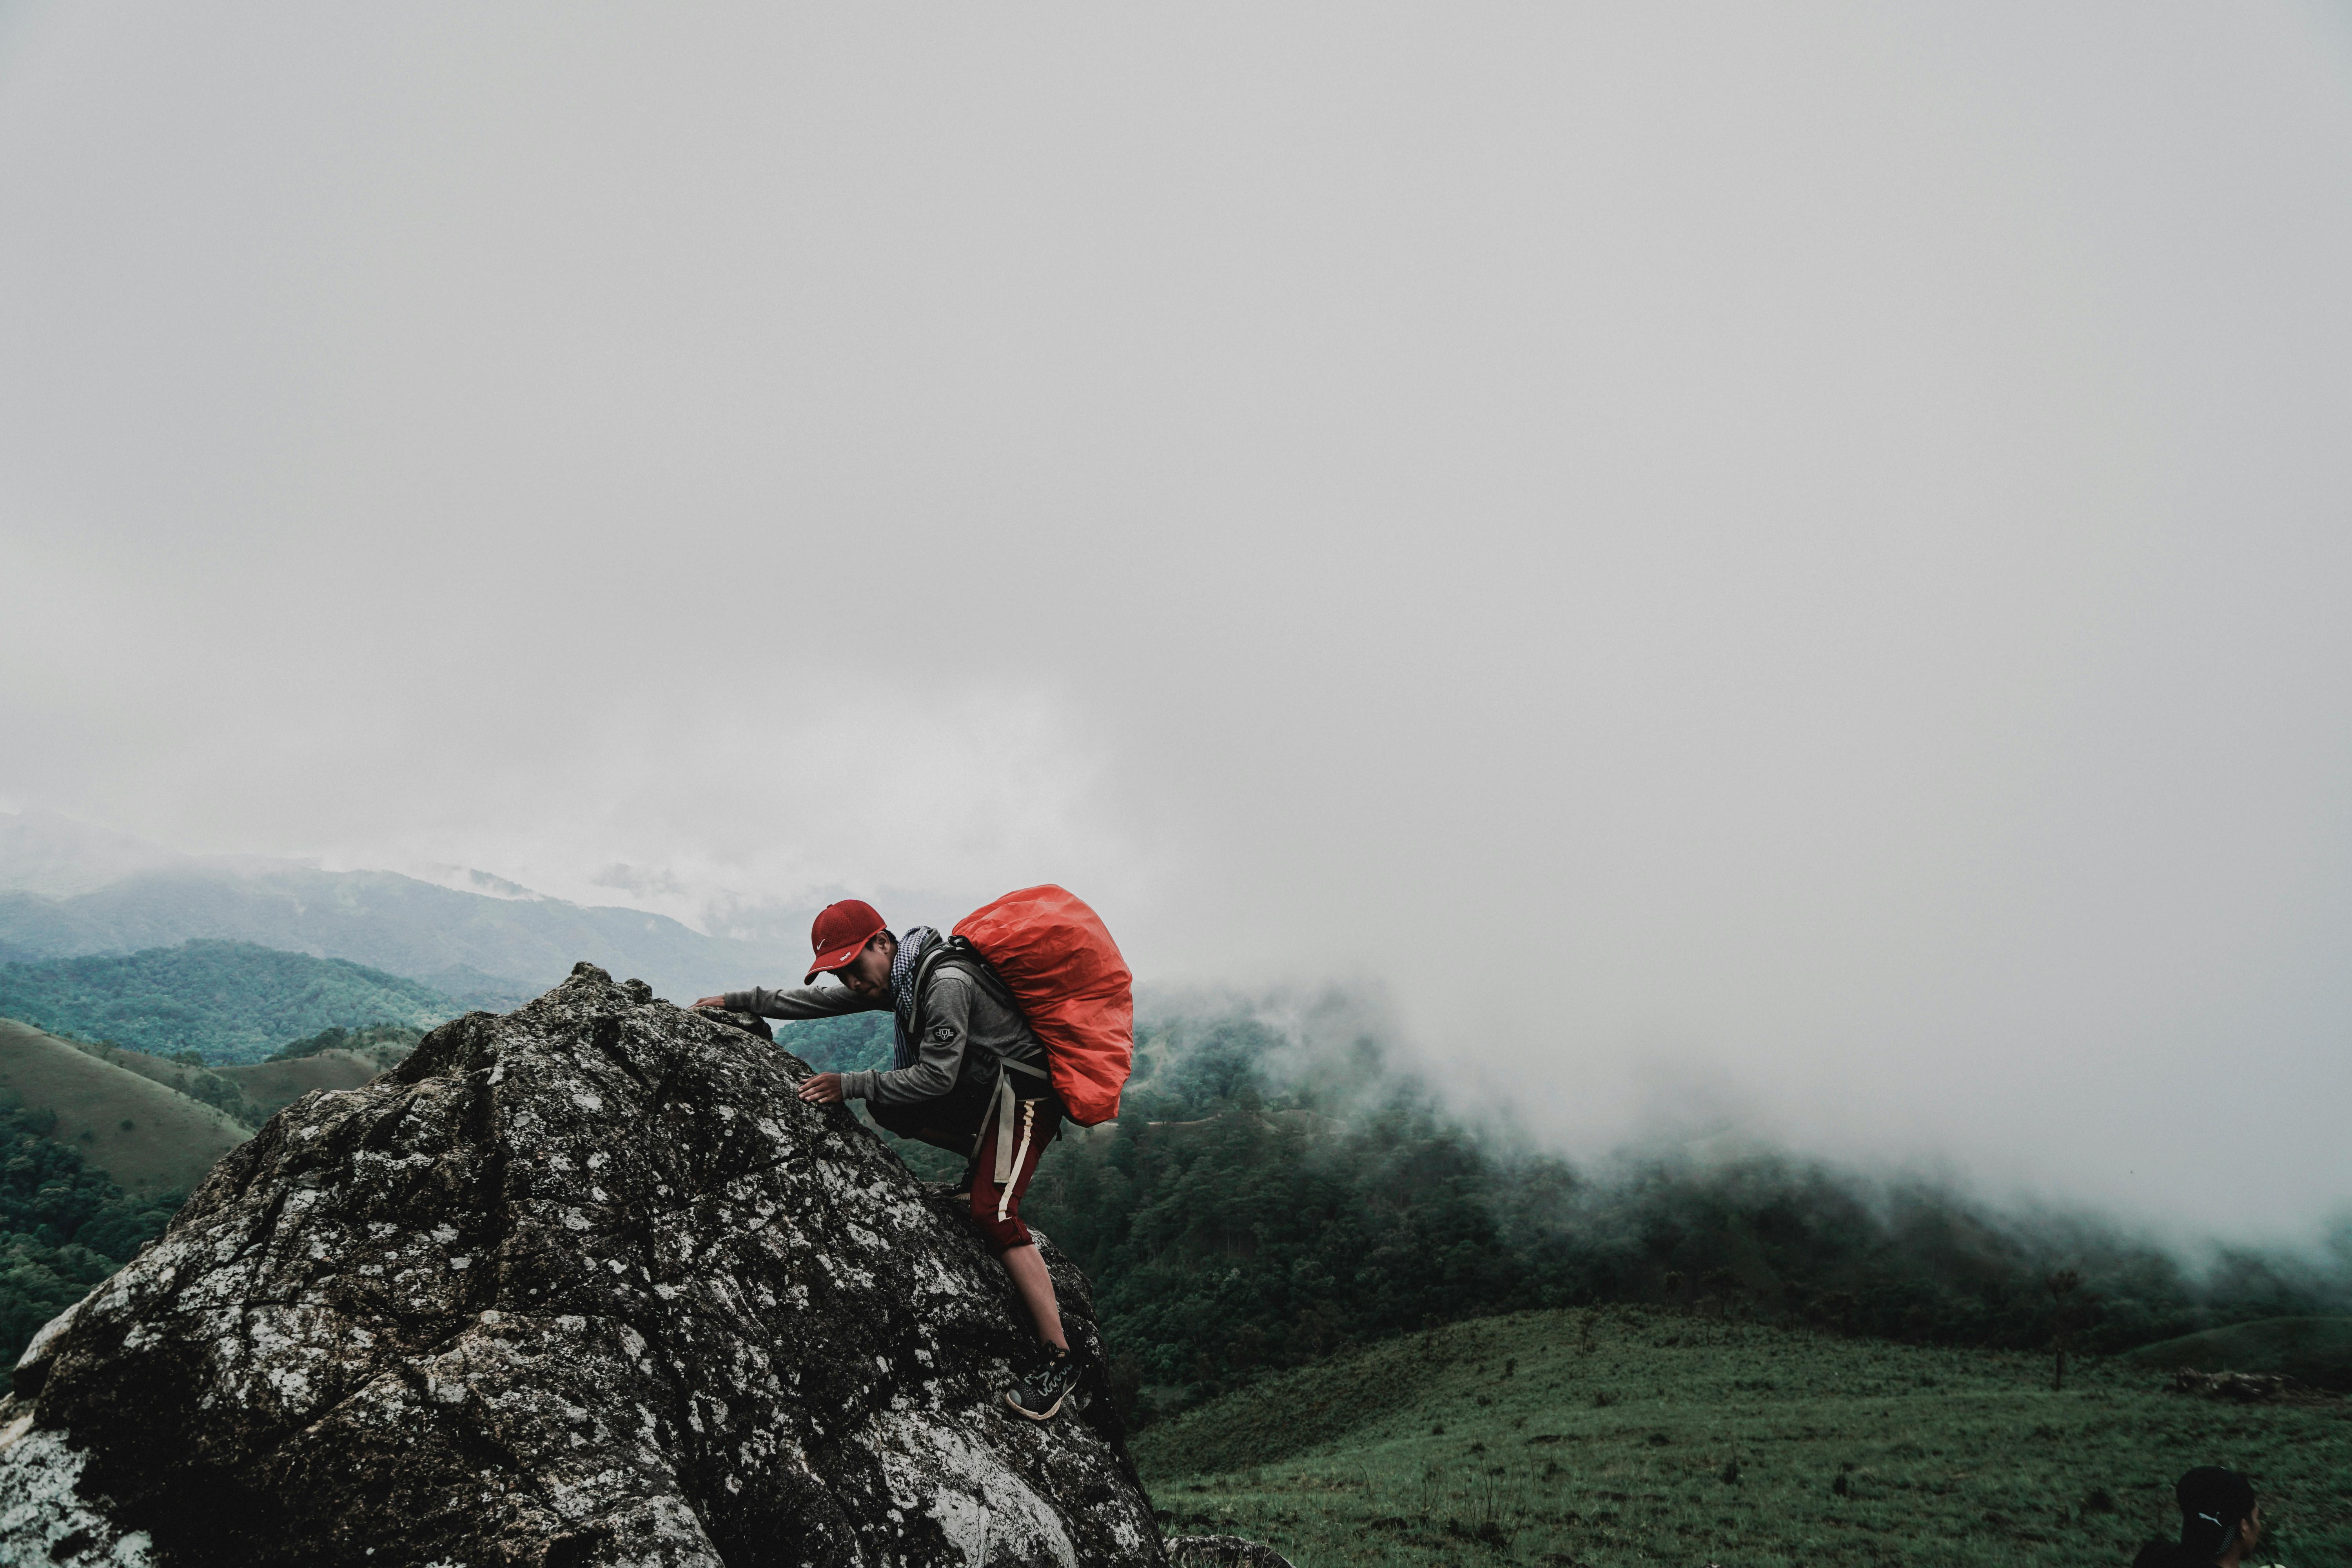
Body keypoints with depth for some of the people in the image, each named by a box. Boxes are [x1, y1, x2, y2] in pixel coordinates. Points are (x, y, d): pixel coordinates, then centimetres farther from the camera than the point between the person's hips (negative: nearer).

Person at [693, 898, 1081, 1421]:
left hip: (1024, 1094, -10)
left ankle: (1059, 1359, -22)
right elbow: (817, 1001, 12)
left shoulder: (946, 983, -25)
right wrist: (735, 1001, 11)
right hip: (982, 1088, 10)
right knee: (884, 1107, 10)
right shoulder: (899, 979, 5)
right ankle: (985, 1161, 15)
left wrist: (850, 1085, -23)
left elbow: (936, 1077, -24)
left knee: (992, 1212, -23)